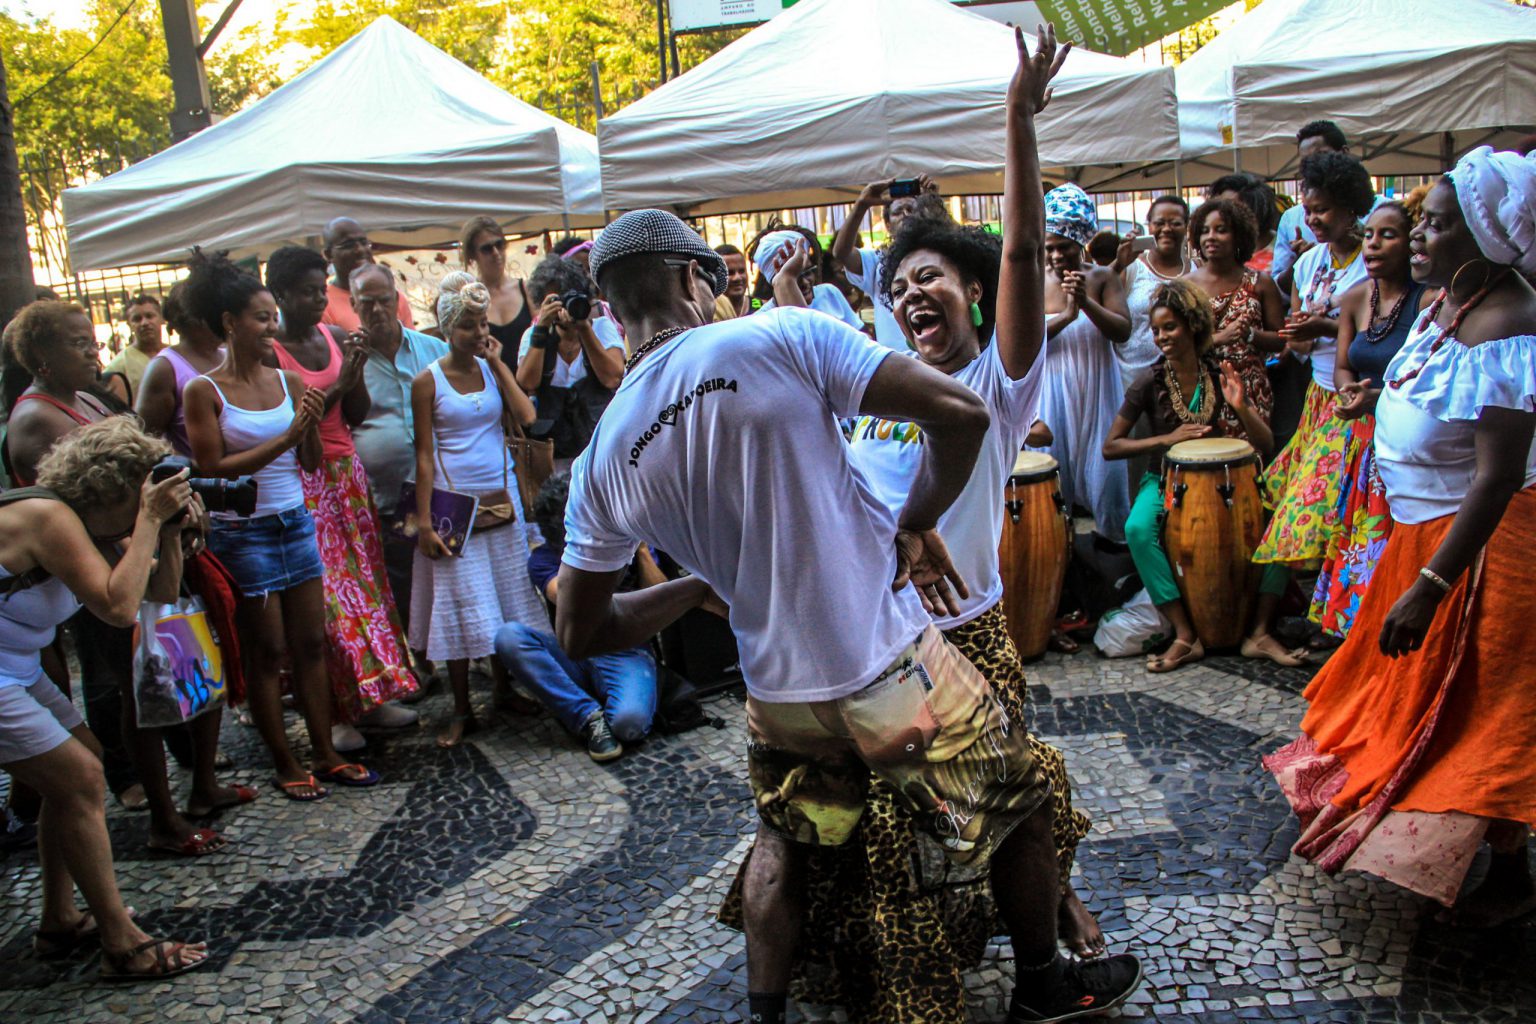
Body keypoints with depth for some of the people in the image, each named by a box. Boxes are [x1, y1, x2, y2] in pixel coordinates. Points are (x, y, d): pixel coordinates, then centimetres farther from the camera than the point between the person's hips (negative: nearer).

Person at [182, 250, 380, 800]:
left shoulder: (288, 381, 4)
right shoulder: (204, 390, -9)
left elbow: (311, 463, 7)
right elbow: (214, 469, -16)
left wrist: (312, 425, -13)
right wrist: (287, 435, -21)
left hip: (297, 522, 5)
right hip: (243, 532, -5)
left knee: (311, 643, 9)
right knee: (266, 651, 4)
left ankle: (325, 755, 18)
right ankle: (285, 765, 16)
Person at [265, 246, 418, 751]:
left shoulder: (336, 337, 8)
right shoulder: (269, 350, -10)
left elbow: (357, 416, 9)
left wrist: (357, 373, -8)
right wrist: (336, 386, -19)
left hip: (347, 472, 6)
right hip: (305, 484, -6)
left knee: (366, 580, 6)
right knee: (325, 594, -6)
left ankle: (370, 698, 15)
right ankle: (336, 713, 1)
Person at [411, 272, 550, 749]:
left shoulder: (492, 370, 6)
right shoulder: (428, 381, -5)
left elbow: (526, 417, -10)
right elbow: (425, 454, -7)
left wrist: (499, 364, -7)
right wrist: (424, 521, -12)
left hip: (500, 498, 4)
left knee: (507, 596, 10)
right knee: (459, 605, 2)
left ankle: (505, 688, 26)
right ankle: (462, 711, 11)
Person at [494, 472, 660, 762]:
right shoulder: (544, 557, 8)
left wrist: (640, 549, -8)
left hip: (627, 653, -2)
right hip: (574, 654, 3)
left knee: (629, 721, -35)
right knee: (509, 636, -27)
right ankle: (589, 716, -20)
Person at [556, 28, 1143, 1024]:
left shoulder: (604, 458, -3)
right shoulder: (781, 337, -17)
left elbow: (584, 630, 5)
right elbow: (961, 411, -22)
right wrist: (918, 524, -6)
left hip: (780, 697, 4)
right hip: (895, 671, -3)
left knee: (785, 841, 30)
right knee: (1023, 798, 22)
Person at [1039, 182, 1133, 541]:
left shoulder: (1102, 279, 0)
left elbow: (1123, 331, -9)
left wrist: (1086, 302, -21)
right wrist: (1065, 315, -22)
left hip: (1097, 388, 0)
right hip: (1053, 390, 0)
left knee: (1101, 460, 4)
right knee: (1054, 461, 4)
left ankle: (1111, 535, 19)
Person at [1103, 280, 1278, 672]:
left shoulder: (1220, 375, -2)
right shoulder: (1151, 382, -6)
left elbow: (1266, 445, -3)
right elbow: (1111, 446, -6)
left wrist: (1240, 408, -23)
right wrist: (1167, 439, -17)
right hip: (1164, 479, -1)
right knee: (1138, 528, -34)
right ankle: (1185, 635, -28)